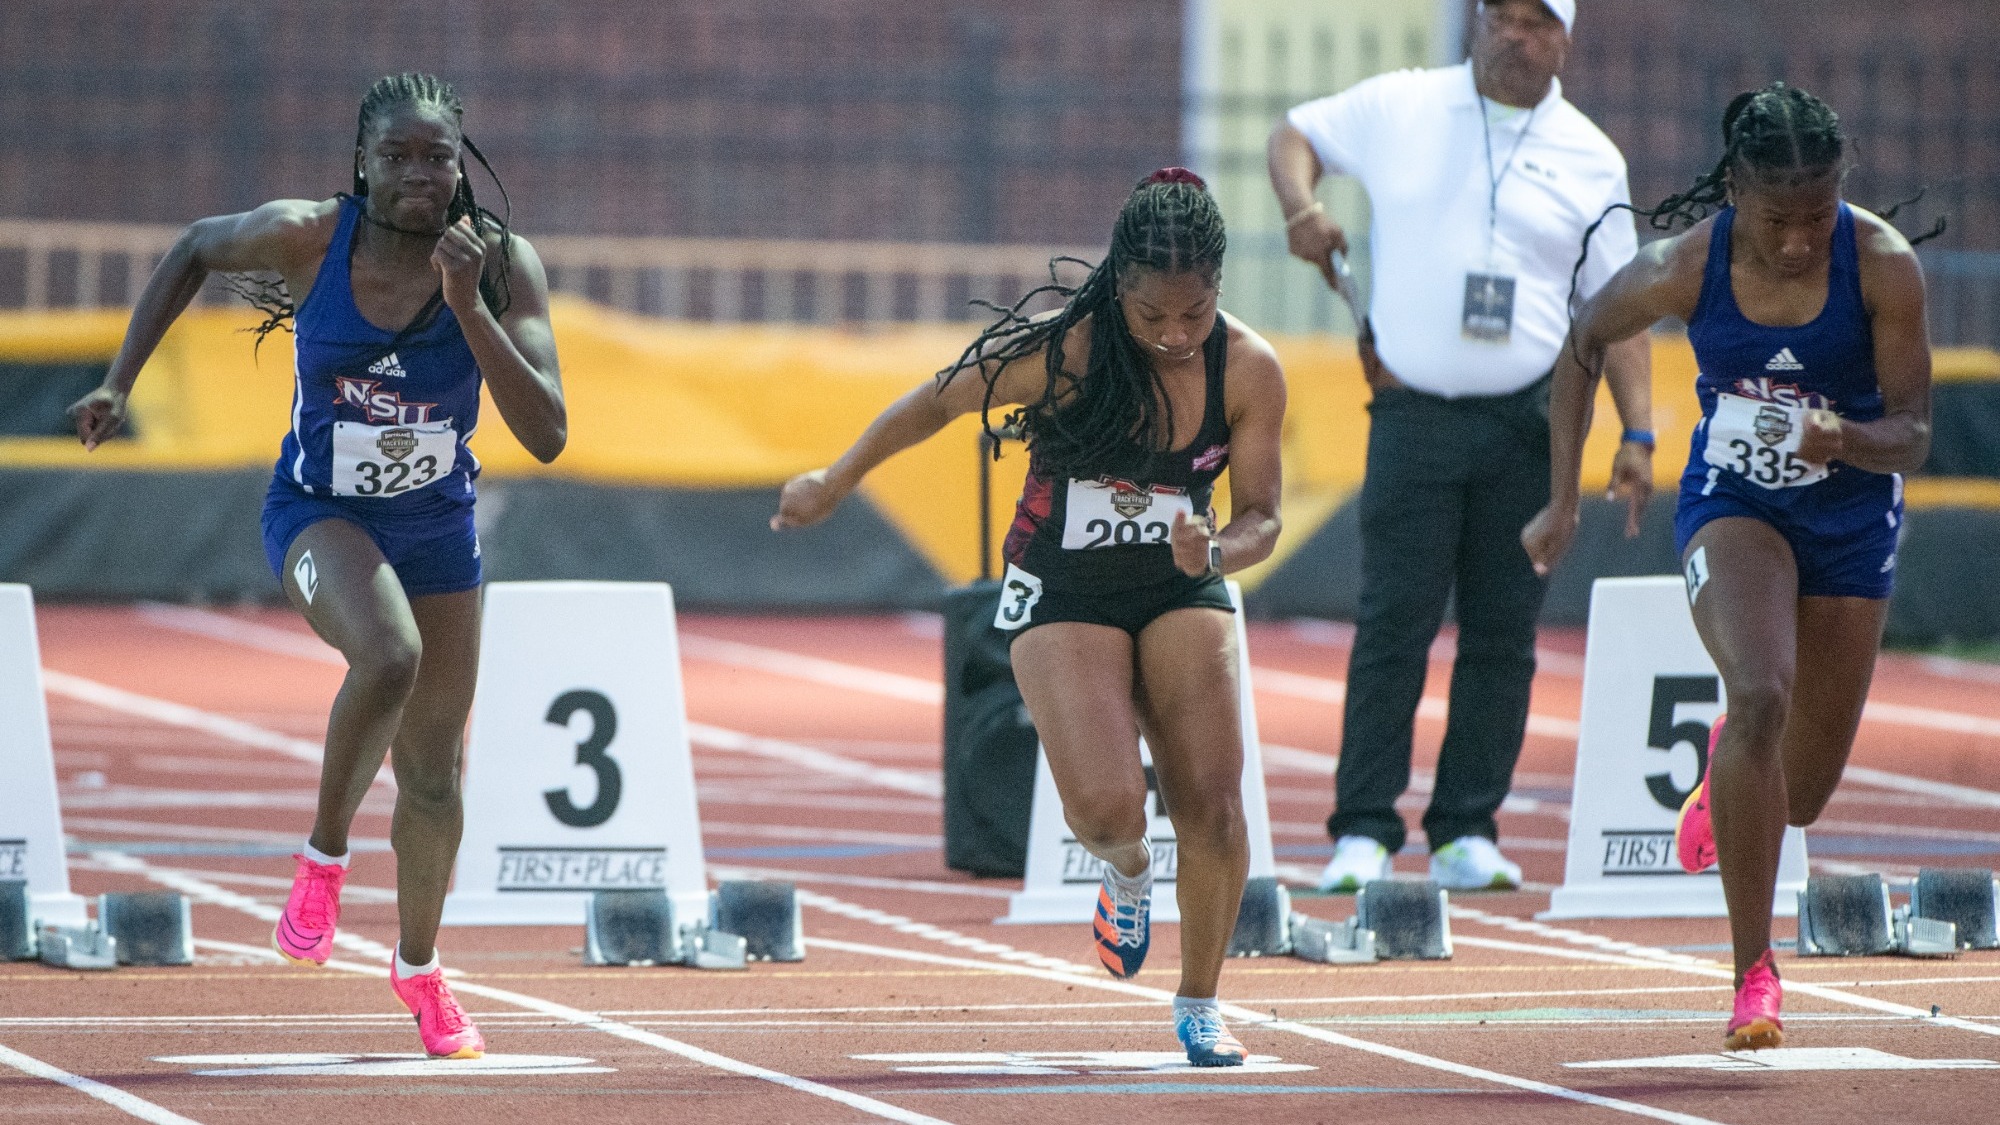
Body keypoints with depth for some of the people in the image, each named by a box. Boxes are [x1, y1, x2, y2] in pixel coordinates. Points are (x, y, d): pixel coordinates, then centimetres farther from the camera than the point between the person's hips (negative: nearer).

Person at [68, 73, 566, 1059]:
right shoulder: (307, 237, -19)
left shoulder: (501, 265, -18)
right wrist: (120, 381, -2)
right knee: (388, 655, -35)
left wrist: (469, 307, -35)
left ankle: (418, 968, 37)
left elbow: (546, 436, -25)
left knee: (432, 771, 12)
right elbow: (196, 249, 2)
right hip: (319, 509, -3)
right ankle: (323, 859, -11)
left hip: (437, 522, 3)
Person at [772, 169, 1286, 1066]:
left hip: (1182, 593, 2)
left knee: (1213, 800, -12)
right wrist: (834, 484, 7)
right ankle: (1128, 873, 20)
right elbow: (933, 405, -6)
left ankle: (1199, 1006, 10)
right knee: (1105, 807, -20)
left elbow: (1260, 516, -5)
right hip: (1062, 594, -2)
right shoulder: (1061, 352, -23)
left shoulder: (1248, 370, -15)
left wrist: (1216, 551, -30)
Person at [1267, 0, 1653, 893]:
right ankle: (1363, 832, -4)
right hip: (1413, 413, -1)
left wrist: (1635, 433, 0)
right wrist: (1300, 208, -3)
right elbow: (1295, 134, 19)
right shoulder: (1398, 108, 6)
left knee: (1503, 634, 1)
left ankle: (1467, 835, 7)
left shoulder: (1589, 159, 7)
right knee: (1392, 624, -7)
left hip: (1528, 425, 1)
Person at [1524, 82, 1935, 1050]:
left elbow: (1913, 434, -15)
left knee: (1799, 796, 7)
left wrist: (1846, 441, -38)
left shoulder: (1884, 265, -20)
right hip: (1731, 504, -1)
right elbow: (1583, 344, 0)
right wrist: (1562, 503, 1)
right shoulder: (1685, 269, -19)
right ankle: (1753, 972, -23)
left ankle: (1730, 769, 47)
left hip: (1851, 513, 1)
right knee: (1759, 695, -30)